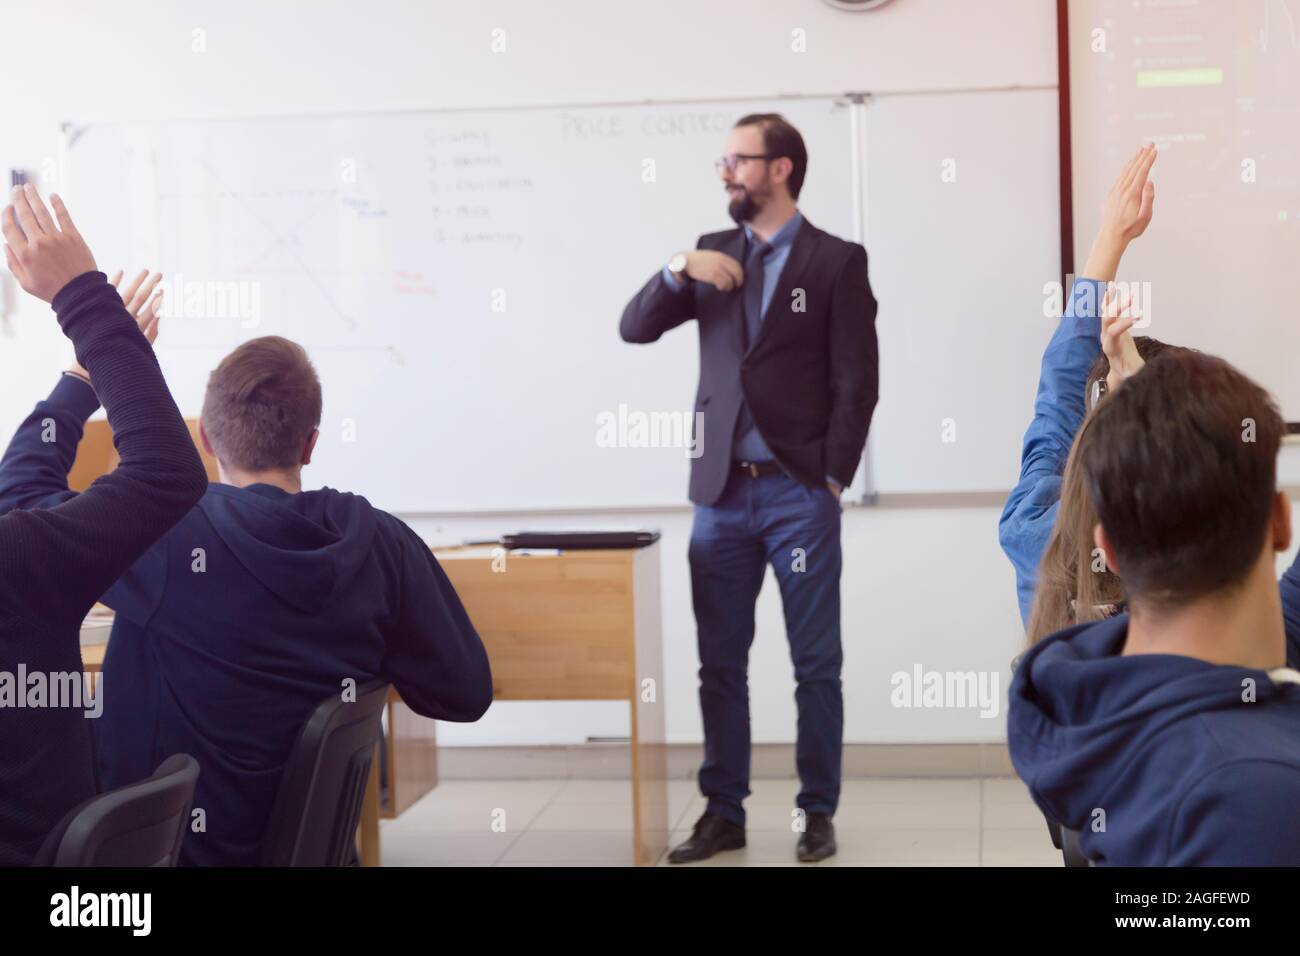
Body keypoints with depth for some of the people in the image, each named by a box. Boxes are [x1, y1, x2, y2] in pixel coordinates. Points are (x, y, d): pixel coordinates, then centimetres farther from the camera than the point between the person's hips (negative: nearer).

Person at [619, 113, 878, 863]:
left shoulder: (837, 261, -1)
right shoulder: (712, 253, 12)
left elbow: (857, 382, -5)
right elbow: (635, 328, 6)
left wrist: (831, 482, -9)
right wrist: (677, 271, -10)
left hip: (800, 494, -4)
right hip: (721, 493, 4)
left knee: (816, 664, 3)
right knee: (720, 665, 8)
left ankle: (819, 814, 14)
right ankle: (724, 813, 18)